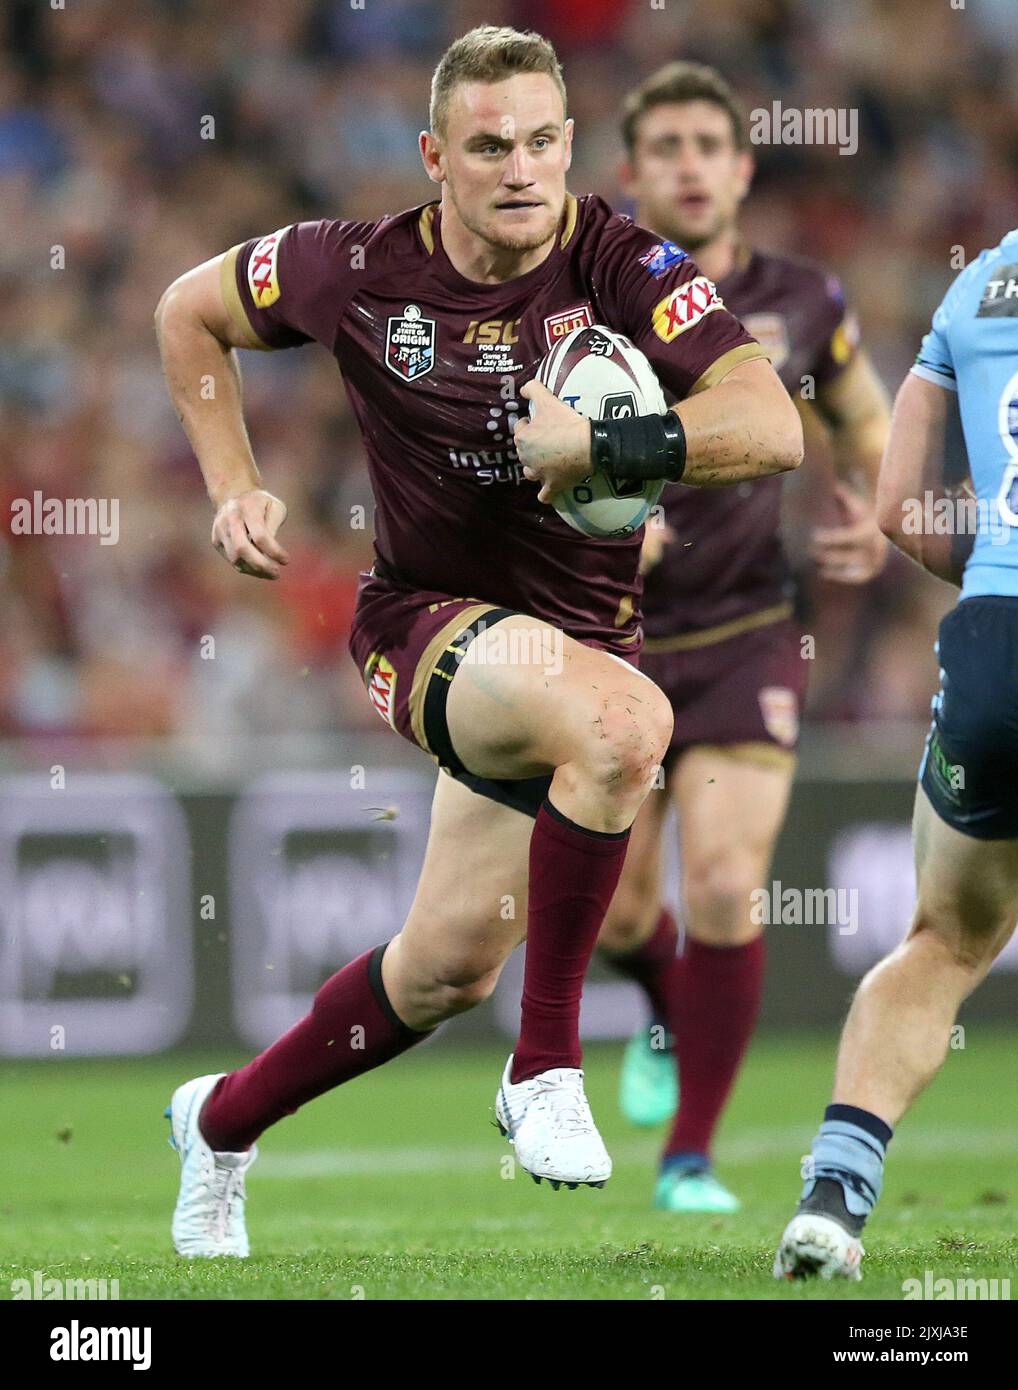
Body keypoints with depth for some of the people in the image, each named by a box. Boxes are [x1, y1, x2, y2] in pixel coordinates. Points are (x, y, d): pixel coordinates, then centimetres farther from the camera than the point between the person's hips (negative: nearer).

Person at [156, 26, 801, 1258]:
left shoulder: (621, 268, -15)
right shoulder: (358, 272, -11)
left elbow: (772, 428, -26)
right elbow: (189, 311, 9)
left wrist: (596, 446, -34)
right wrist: (235, 489, 3)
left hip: (580, 632, 3)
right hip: (426, 621, -3)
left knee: (447, 974, 11)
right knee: (623, 721, -36)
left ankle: (223, 1120, 37)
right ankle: (545, 1065, -23)